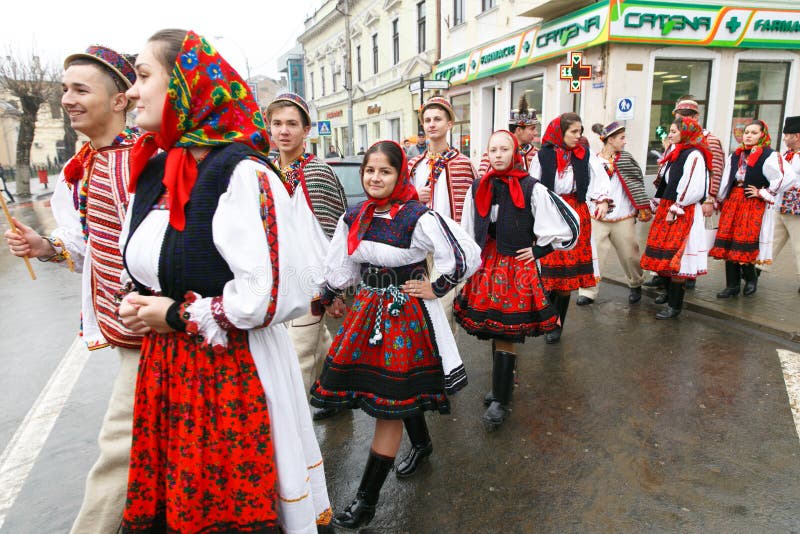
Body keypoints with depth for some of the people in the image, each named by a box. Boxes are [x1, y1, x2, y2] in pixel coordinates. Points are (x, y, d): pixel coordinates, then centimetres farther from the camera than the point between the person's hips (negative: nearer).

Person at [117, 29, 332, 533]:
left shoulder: (243, 175, -19)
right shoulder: (153, 170, 7)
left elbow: (266, 296, -24)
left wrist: (178, 316, -12)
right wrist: (141, 304, 2)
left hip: (237, 372, -7)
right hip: (164, 368, 7)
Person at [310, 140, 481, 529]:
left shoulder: (419, 218, -17)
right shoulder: (353, 218, 2)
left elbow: (468, 254, -16)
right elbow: (340, 266, 13)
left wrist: (436, 289, -11)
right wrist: (325, 300, 17)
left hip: (406, 314, -6)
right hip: (367, 310, 6)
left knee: (389, 403, 1)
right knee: (399, 394, 19)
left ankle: (367, 500, 15)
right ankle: (422, 443, 50)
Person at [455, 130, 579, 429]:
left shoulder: (532, 189, -7)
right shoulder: (479, 189, 6)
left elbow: (568, 223, -3)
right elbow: (467, 233, 14)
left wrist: (539, 250, -2)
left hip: (518, 269, -4)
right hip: (485, 268, 4)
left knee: (505, 335, -3)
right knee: (494, 332, 11)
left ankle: (500, 401, 8)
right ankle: (503, 381, 32)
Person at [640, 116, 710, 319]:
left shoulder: (694, 156, -14)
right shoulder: (674, 153, 14)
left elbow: (693, 190, -20)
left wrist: (675, 210, -17)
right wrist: (658, 204, 13)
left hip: (683, 214, -9)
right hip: (666, 209, 9)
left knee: (675, 257, -7)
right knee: (664, 255, 15)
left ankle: (675, 305, 1)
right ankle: (670, 292, 32)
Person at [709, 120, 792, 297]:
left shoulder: (770, 156, -4)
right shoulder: (735, 156, 14)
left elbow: (782, 180, -11)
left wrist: (762, 193, -8)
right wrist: (720, 201, 18)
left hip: (755, 205, -5)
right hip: (732, 202, 5)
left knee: (745, 245, -9)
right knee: (729, 243, 2)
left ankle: (750, 278, 16)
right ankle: (732, 285, 9)